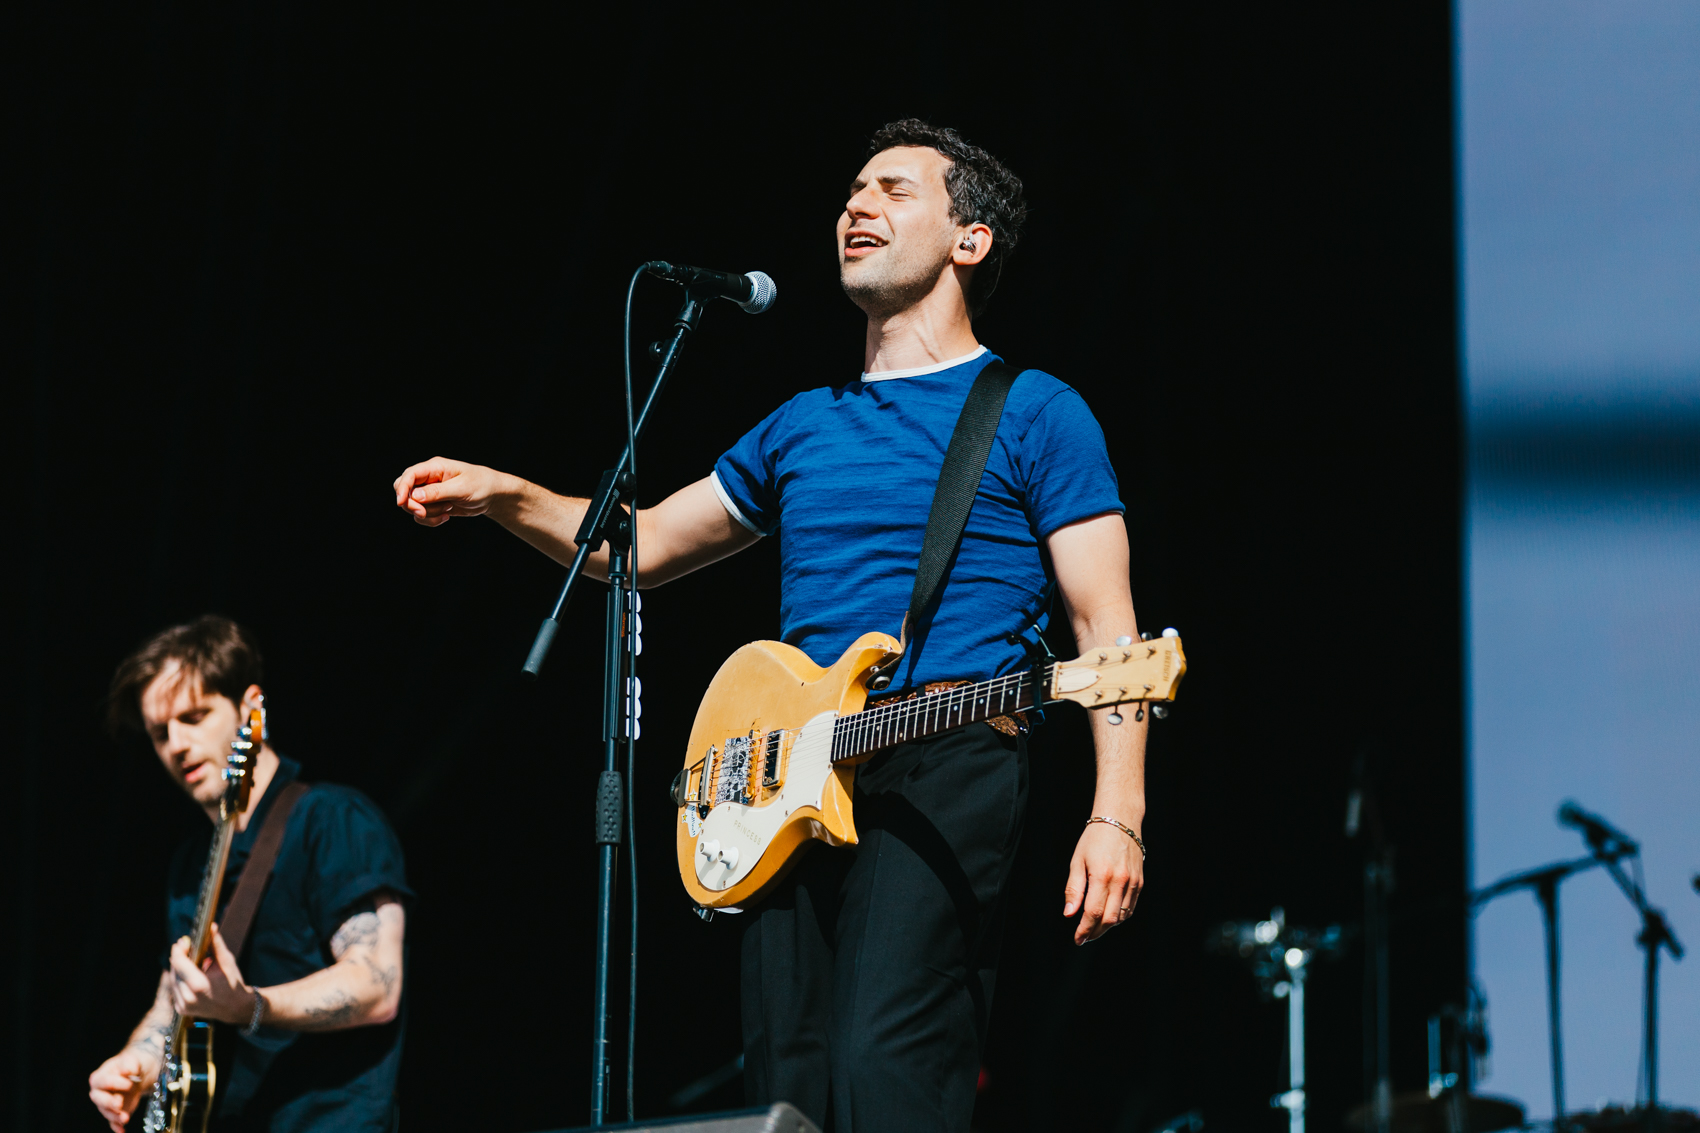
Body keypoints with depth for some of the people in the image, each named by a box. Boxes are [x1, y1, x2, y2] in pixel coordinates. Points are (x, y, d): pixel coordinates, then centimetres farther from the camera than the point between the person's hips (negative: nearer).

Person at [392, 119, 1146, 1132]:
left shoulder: (1032, 414, 5)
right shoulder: (803, 428, 23)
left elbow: (1106, 624, -2)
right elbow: (646, 544, 31)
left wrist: (1117, 815, -15)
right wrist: (507, 498, 13)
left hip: (946, 771, -7)